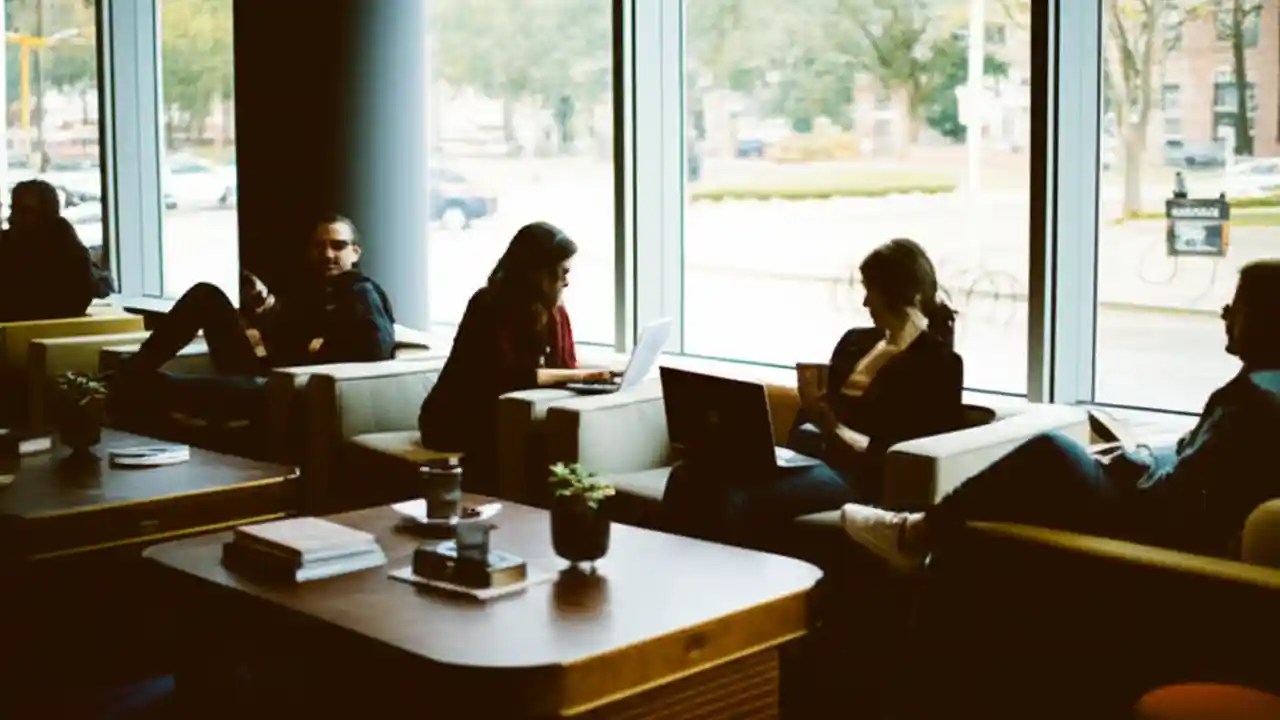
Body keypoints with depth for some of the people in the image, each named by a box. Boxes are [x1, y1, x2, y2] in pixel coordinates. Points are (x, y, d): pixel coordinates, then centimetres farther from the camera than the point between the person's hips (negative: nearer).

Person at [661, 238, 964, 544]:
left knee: (734, 498, -34)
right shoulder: (855, 342, 23)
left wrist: (833, 428, -19)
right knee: (689, 478, -20)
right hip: (805, 452, 7)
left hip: (857, 472, -7)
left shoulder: (939, 364, 1)